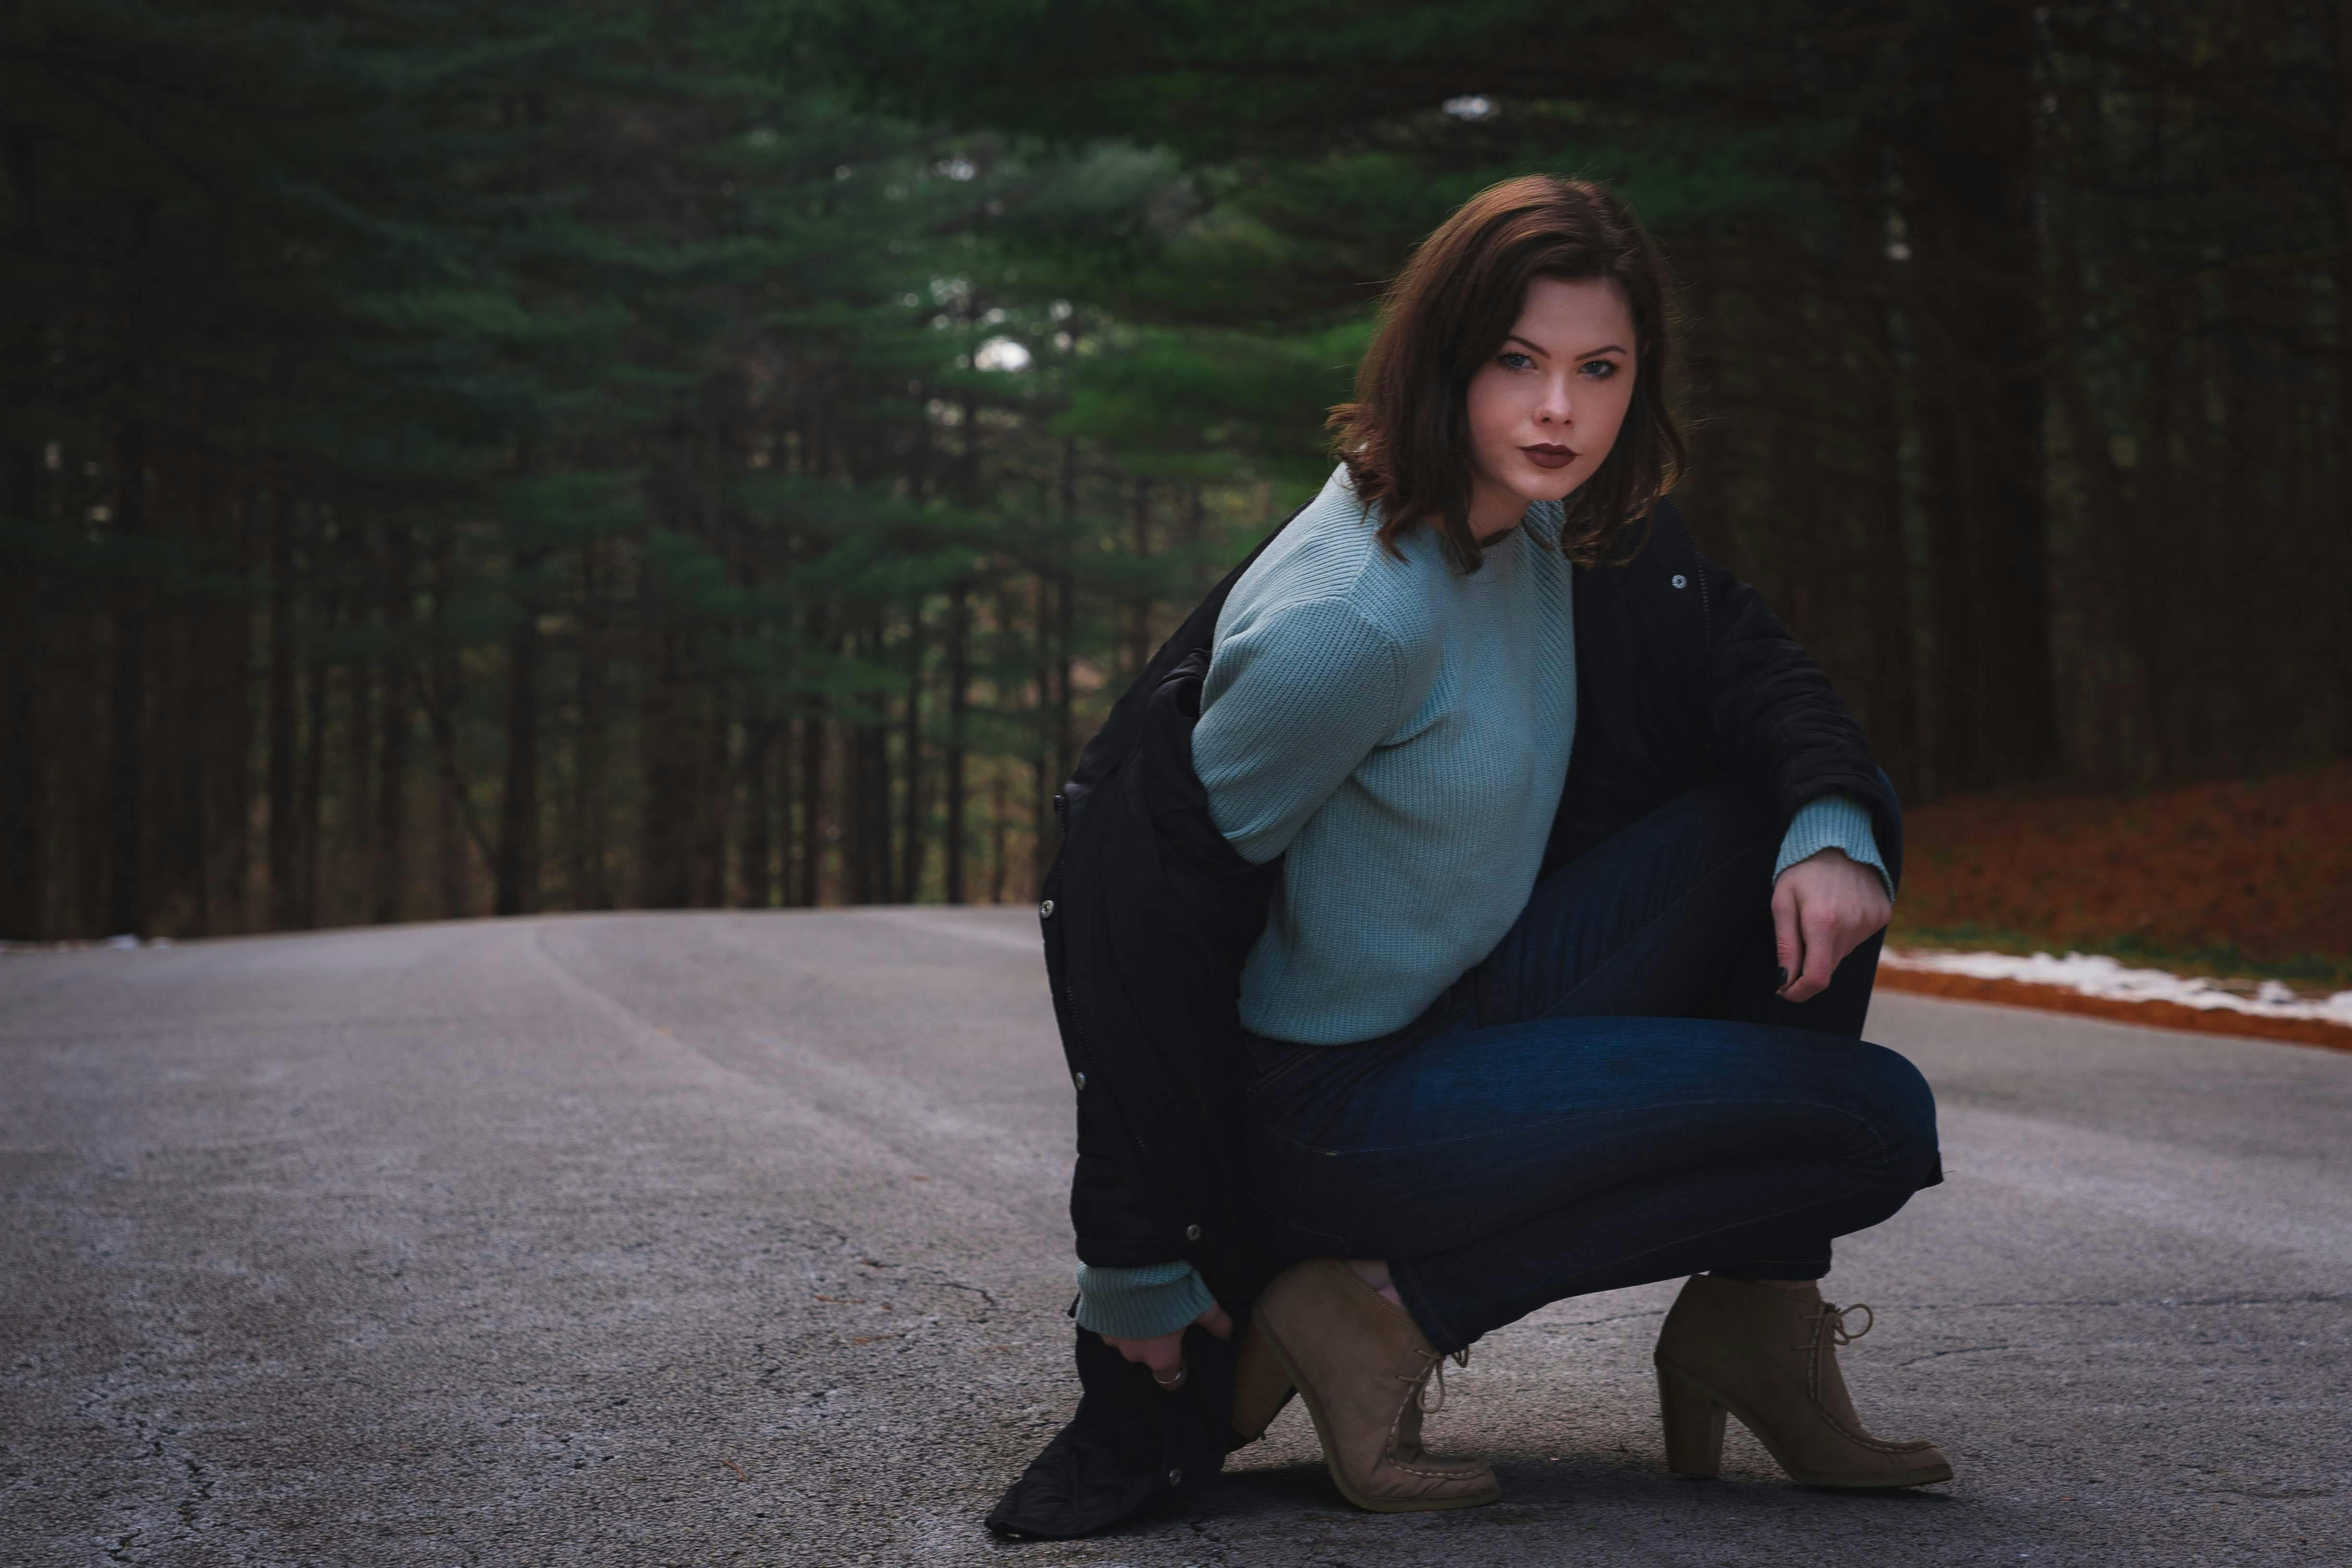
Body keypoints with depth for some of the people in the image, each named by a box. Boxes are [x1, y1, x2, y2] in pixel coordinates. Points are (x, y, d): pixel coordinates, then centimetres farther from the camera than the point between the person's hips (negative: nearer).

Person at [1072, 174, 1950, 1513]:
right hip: (1327, 1110, -9)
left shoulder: (1546, 529, 1)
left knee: (1807, 810, 1)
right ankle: (1390, 1308, -7)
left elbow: (1750, 659, 9)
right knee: (1877, 1116, -10)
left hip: (1472, 1013, 9)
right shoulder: (1353, 621, -25)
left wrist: (1834, 829, -14)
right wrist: (1136, 1272, -18)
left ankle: (1752, 1312, 2)